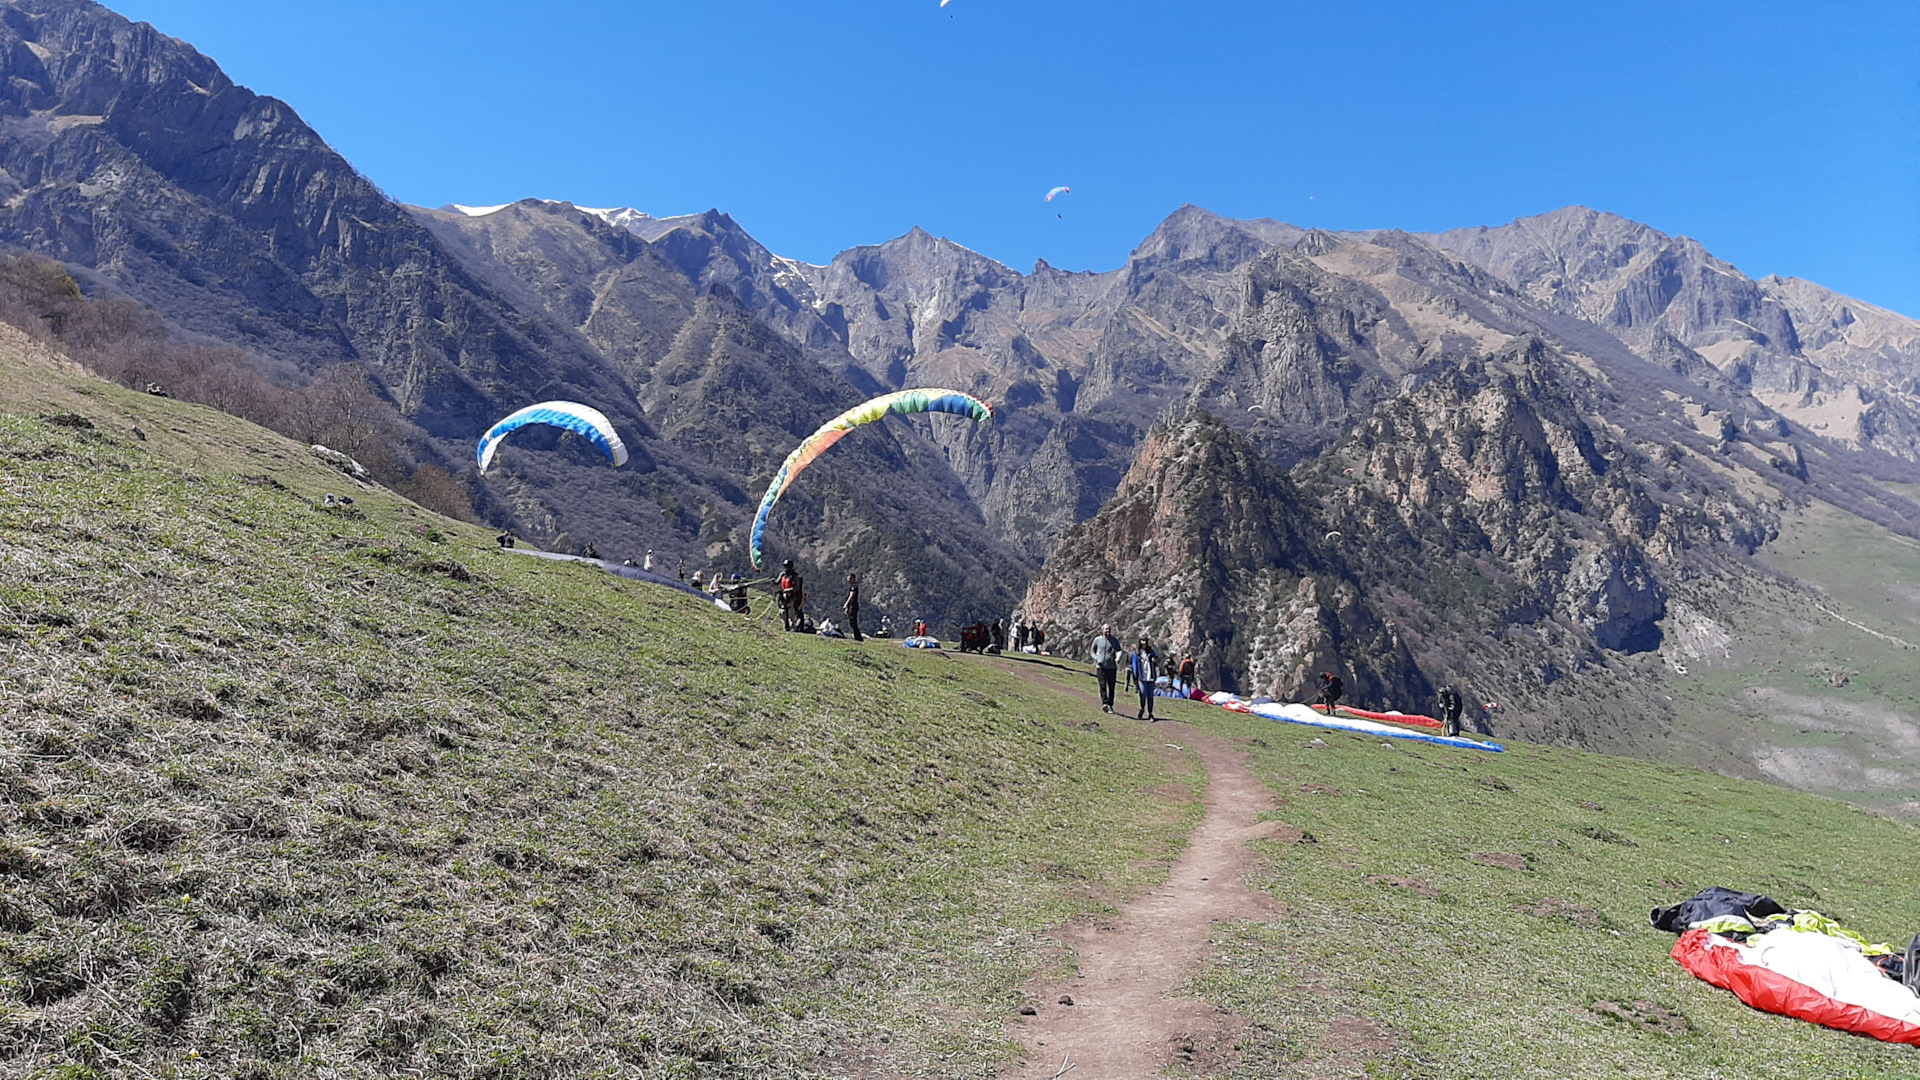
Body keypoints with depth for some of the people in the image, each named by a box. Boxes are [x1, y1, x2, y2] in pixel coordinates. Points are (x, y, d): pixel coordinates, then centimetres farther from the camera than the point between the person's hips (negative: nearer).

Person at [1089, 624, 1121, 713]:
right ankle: (1104, 703, -21)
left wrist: (1118, 658, -30)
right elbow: (1092, 652, 16)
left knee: (1111, 687, 3)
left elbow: (1119, 650, -8)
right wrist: (1096, 659, -4)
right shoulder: (1097, 640, 7)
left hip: (1111, 667, 1)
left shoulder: (1114, 640, 5)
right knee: (1102, 685, -13)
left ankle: (1110, 705, 13)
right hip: (1100, 667, -1)